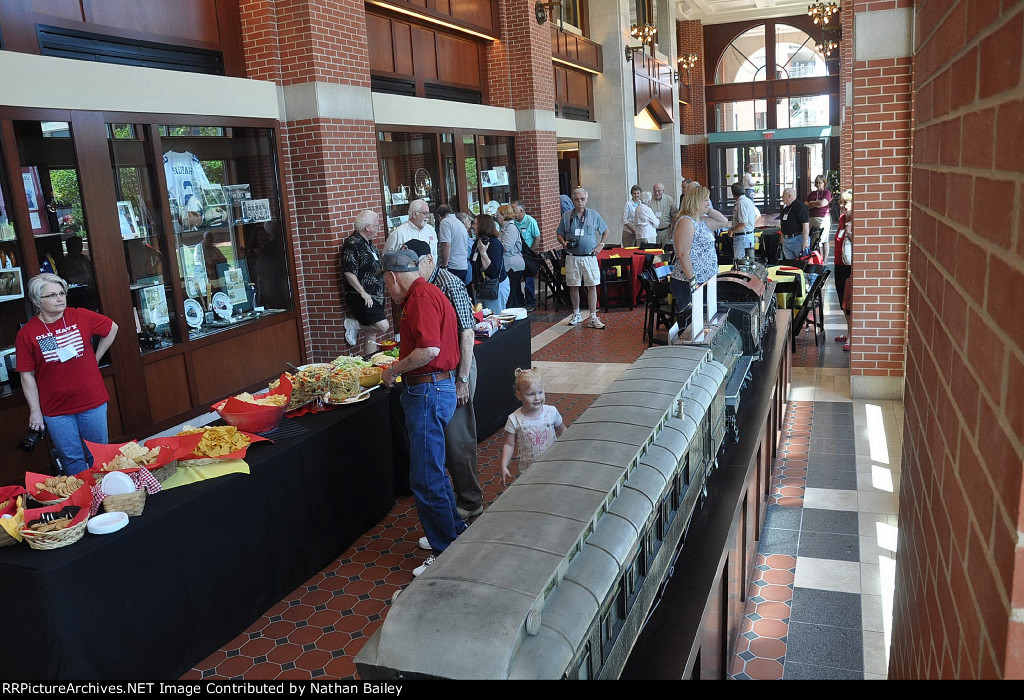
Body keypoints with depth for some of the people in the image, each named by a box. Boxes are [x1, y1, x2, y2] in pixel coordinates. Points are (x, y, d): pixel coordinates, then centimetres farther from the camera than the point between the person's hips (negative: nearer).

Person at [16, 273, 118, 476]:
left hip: (92, 402, 1)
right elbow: (27, 376, -4)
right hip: (55, 410, -1)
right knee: (72, 459, 8)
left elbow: (112, 328, 14)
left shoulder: (81, 317, -3)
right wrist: (35, 411, -5)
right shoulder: (27, 334, -7)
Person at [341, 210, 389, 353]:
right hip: (362, 297, -10)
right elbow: (349, 272, -20)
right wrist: (363, 293, -19)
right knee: (382, 326, -18)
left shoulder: (368, 243, 16)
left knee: (371, 335, 12)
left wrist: (383, 269, 8)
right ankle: (354, 324, 1)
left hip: (375, 297, 10)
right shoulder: (353, 243, -14)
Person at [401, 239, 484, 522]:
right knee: (444, 436, 16)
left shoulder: (449, 284, -16)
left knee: (458, 437, -1)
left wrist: (463, 379, -21)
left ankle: (470, 502, 13)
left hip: (454, 369, -9)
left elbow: (467, 333, -20)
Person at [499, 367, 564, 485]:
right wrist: (504, 466, -12)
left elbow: (561, 431, 12)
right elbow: (509, 444, -5)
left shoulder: (551, 412, -5)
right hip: (528, 469, -1)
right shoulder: (515, 419, -10)